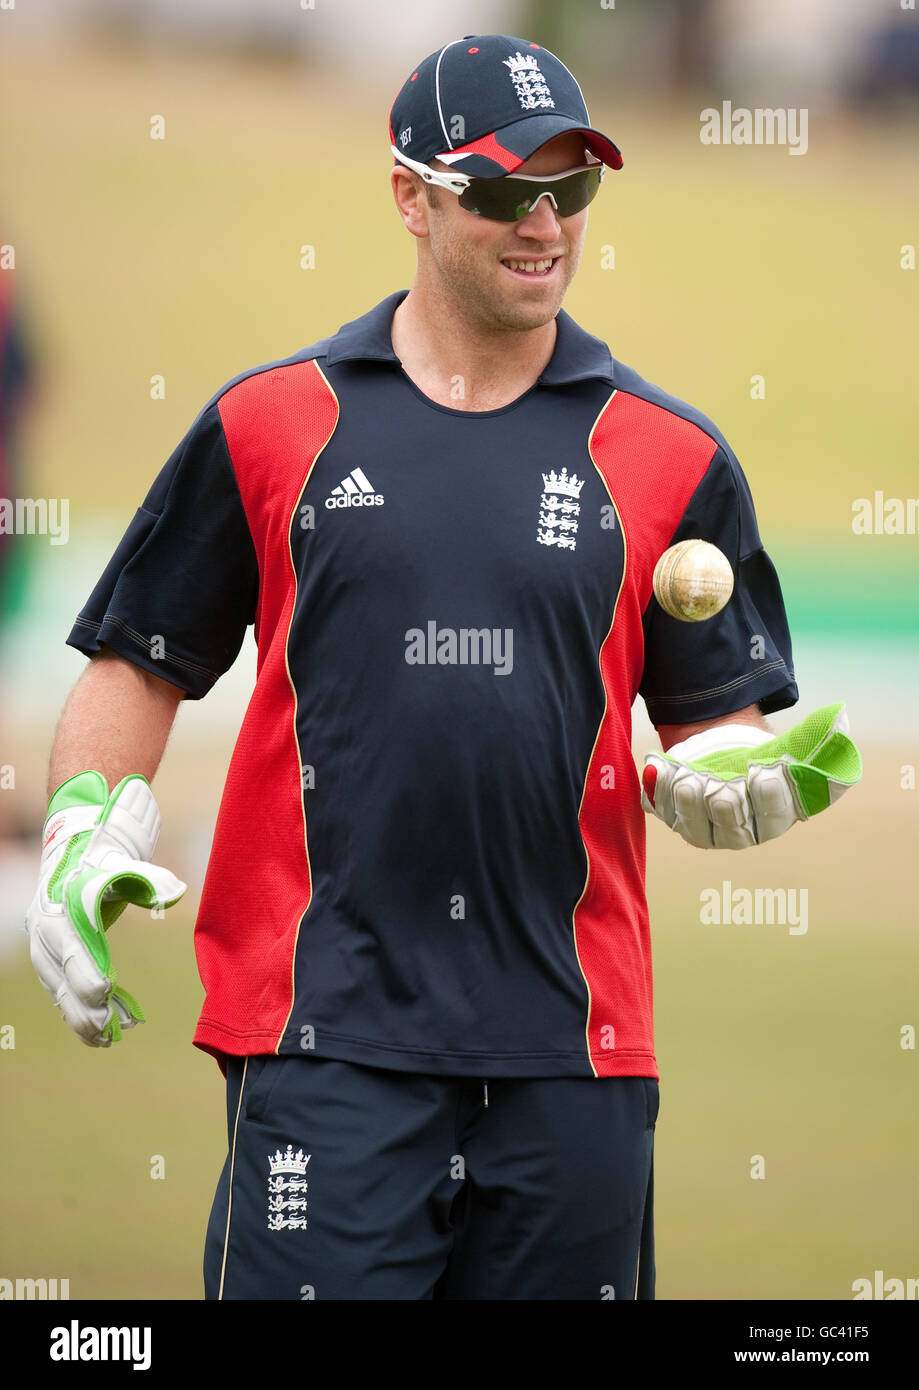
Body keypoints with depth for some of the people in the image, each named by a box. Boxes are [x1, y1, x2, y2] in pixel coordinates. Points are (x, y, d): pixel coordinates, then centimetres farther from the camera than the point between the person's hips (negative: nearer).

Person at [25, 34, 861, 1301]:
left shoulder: (670, 457, 8)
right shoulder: (270, 426, 7)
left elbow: (719, 721, 11)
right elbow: (141, 662, 13)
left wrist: (730, 781, -11)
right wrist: (84, 828, -3)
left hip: (571, 1046, 2)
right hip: (322, 1031, -2)